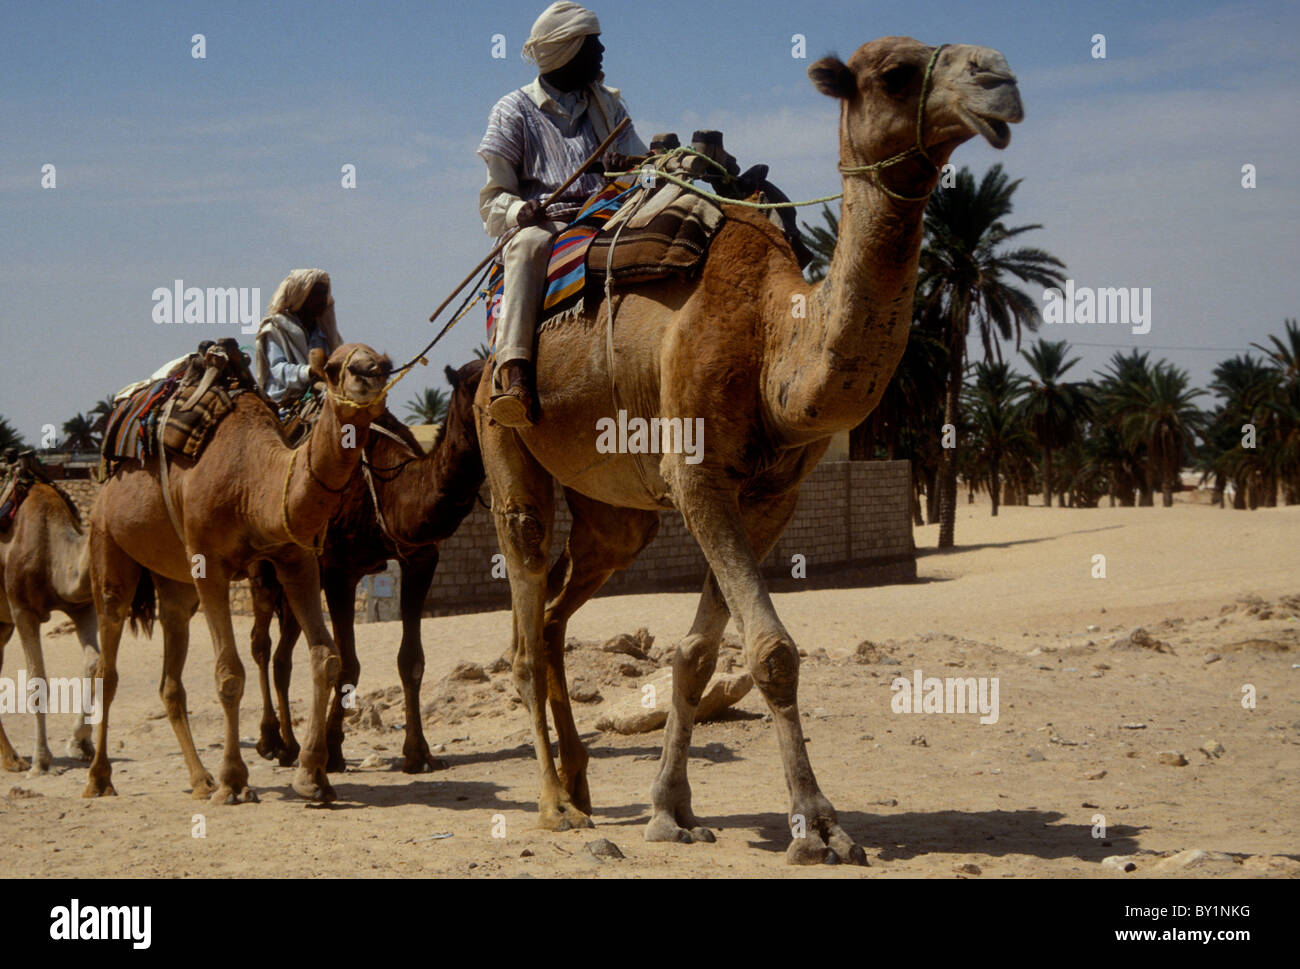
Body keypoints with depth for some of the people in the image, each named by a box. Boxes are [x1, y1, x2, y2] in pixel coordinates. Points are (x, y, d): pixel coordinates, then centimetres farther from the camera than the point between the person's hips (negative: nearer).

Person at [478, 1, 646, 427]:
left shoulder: (608, 104, 25)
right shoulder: (514, 111, 11)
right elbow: (492, 200, 6)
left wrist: (628, 166, -7)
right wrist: (521, 211, -19)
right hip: (545, 226, -3)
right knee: (527, 246, -39)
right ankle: (513, 371, -51)